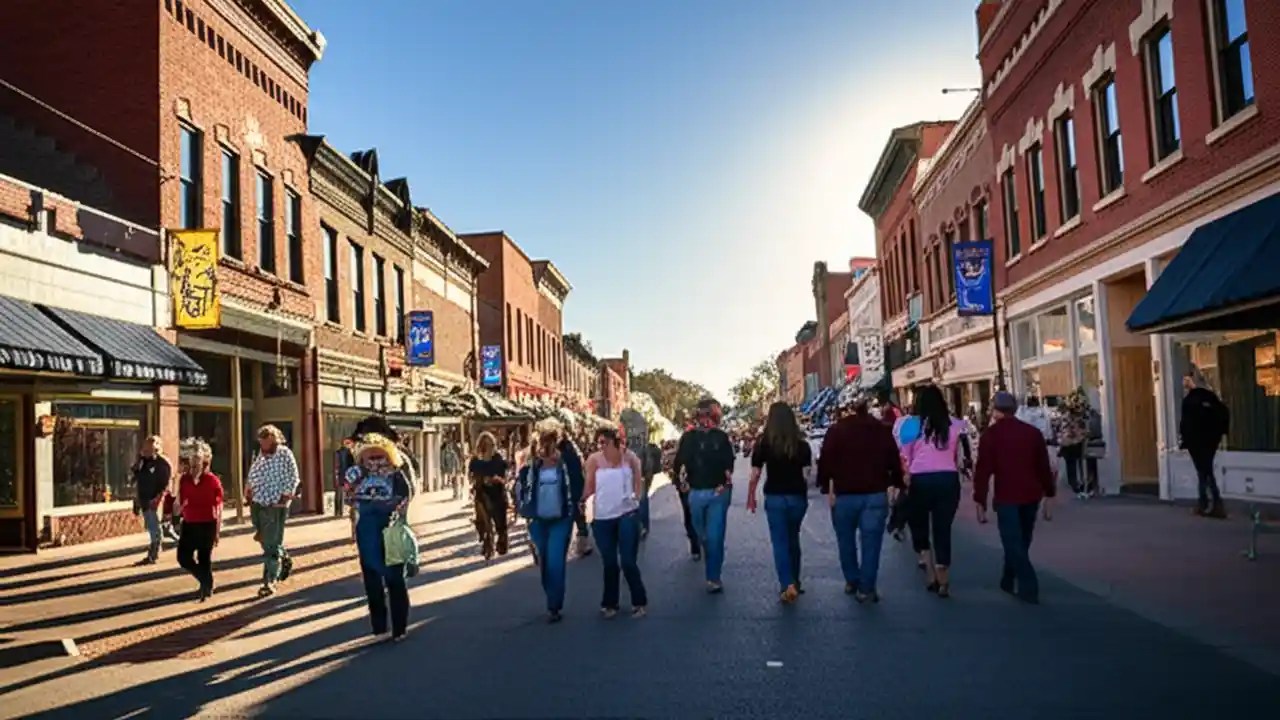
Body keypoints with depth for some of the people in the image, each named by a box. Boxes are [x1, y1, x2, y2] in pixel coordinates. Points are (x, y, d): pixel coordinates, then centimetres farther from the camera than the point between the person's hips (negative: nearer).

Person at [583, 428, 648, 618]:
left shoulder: (628, 456, -5)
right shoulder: (594, 459, -6)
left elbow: (639, 478, 5)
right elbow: (589, 488, -2)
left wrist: (637, 497, -7)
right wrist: (580, 500, -18)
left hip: (627, 514, -1)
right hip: (602, 517, 1)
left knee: (628, 561, -1)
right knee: (609, 563, 9)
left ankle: (639, 602, 16)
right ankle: (609, 603, 27)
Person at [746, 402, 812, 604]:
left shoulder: (764, 444, -8)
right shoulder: (802, 444, -3)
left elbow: (755, 475, -5)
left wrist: (750, 497, 7)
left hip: (775, 498, -2)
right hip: (798, 497, 3)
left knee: (780, 542, 1)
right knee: (793, 539, 19)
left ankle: (788, 585, -12)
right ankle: (794, 581, 28)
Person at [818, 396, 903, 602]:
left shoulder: (837, 429, -1)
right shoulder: (882, 429, 5)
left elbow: (826, 461, -8)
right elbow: (894, 459, 6)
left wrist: (826, 487, -5)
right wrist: (896, 484, 14)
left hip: (845, 494, -1)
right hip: (875, 494, 1)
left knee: (846, 540, 16)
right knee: (871, 542, 2)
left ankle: (852, 581, 23)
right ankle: (866, 588, 0)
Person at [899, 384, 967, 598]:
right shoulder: (954, 424, 3)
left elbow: (905, 457, 0)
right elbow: (957, 457, 4)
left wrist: (905, 480, 8)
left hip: (920, 480, -2)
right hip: (948, 479, 2)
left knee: (919, 526, 15)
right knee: (943, 530, 9)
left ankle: (931, 575, 6)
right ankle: (943, 582, 8)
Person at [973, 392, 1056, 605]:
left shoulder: (991, 434, -5)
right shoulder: (1034, 432, 4)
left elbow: (983, 470, -9)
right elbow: (1044, 467, 5)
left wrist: (980, 503, -5)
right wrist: (1048, 497, 11)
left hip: (1007, 497, -5)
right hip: (1031, 496, 5)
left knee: (1013, 544, 2)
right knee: (1020, 542, 19)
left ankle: (1029, 589, -6)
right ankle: (1008, 581, 32)